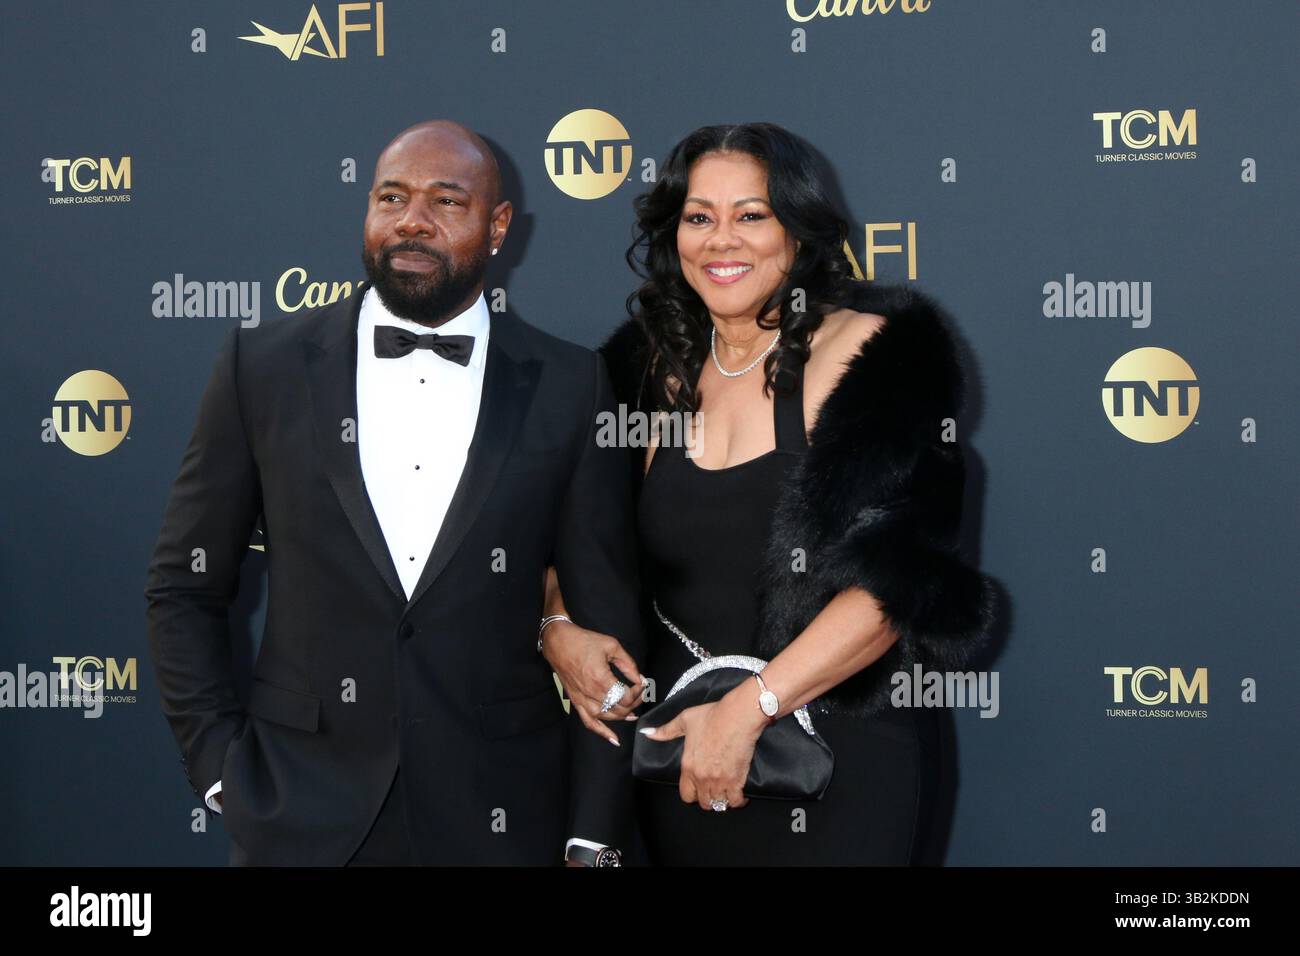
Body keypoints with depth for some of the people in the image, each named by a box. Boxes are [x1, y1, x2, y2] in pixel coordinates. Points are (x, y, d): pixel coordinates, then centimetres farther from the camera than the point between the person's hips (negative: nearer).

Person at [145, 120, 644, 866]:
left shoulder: (568, 386, -2)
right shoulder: (265, 365, 0)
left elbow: (609, 626, 0)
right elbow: (184, 589, 6)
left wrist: (594, 839, -2)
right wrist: (222, 766, -2)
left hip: (500, 820, 0)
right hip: (301, 822, 0)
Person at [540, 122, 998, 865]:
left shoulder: (867, 353, -11)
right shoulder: (657, 367, 4)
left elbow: (900, 577, -18)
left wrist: (747, 710, -22)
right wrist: (559, 627, -6)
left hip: (841, 753, -4)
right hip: (681, 747, 5)